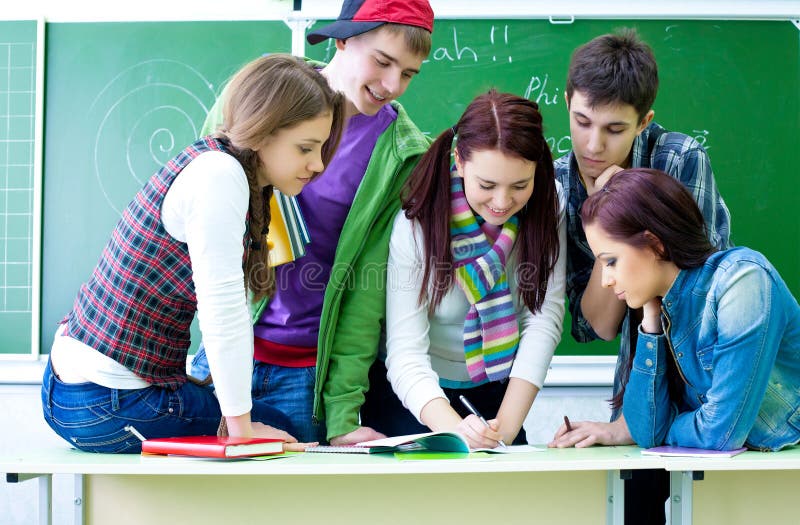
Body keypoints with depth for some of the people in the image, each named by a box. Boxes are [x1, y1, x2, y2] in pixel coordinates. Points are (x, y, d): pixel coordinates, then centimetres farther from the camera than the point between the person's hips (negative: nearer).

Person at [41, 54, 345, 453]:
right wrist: (241, 427, -19)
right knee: (283, 429, 4)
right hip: (109, 406, -10)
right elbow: (223, 309, -24)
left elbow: (225, 306, 4)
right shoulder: (219, 175, -21)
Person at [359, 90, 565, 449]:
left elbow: (544, 317, -19)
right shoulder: (417, 224, -26)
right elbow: (406, 352, -30)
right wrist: (454, 429, -47)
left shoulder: (548, 208, -17)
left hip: (497, 377, 3)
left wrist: (507, 426, -30)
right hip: (415, 388, -3)